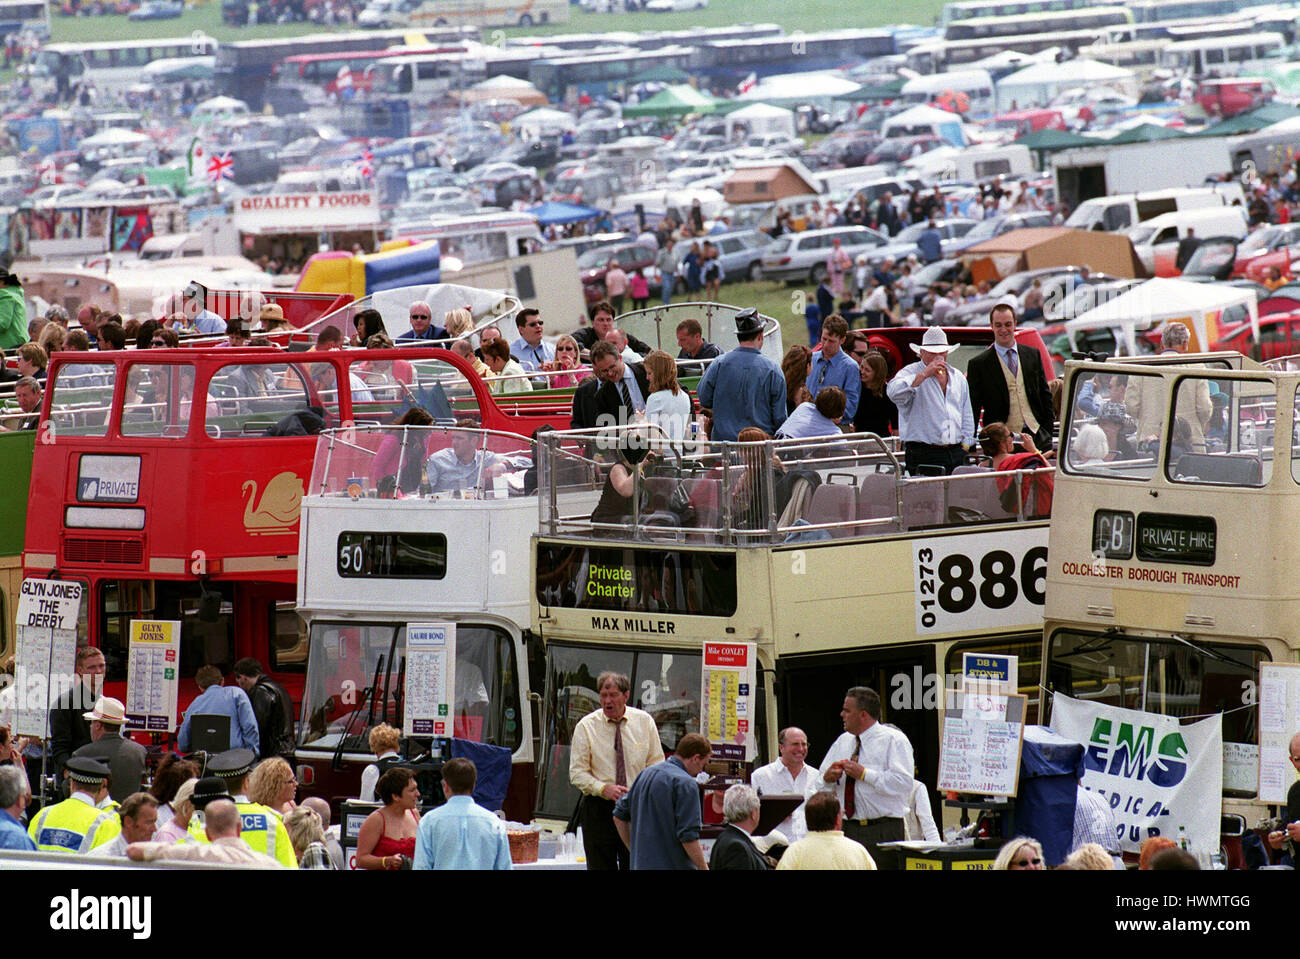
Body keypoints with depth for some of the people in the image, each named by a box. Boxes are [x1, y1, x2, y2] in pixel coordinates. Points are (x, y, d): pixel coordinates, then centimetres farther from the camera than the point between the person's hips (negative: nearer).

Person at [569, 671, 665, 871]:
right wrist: (603, 789, -19)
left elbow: (656, 765, 9)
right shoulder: (586, 726, -1)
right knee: (600, 867, -1)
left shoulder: (644, 722, 4)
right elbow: (577, 773, -2)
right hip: (598, 808, -1)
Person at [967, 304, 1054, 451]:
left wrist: (1047, 431, 8)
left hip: (1037, 437, 3)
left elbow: (1045, 395, 16)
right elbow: (973, 408, 2)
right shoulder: (978, 364, 2)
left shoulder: (1033, 355, 12)